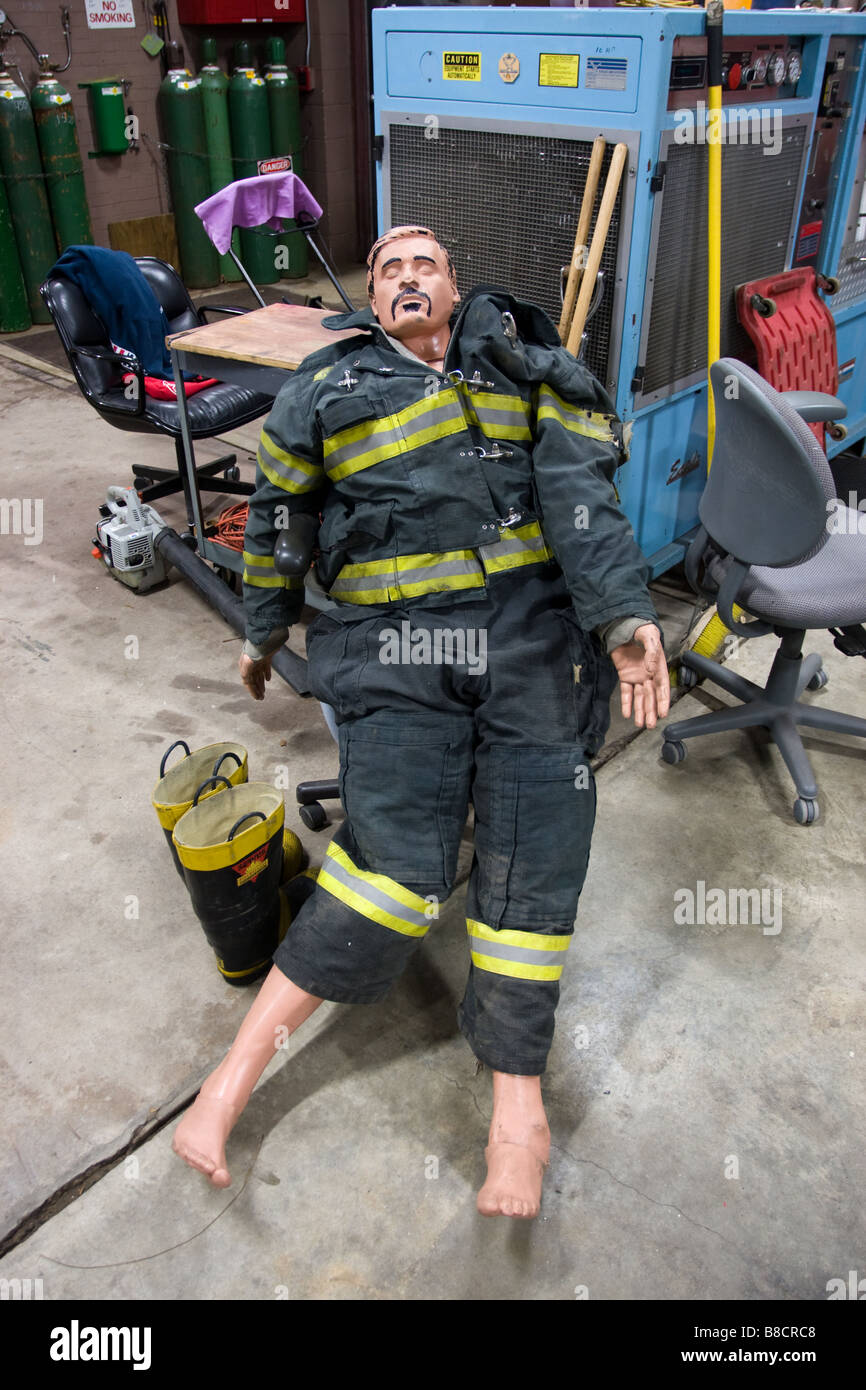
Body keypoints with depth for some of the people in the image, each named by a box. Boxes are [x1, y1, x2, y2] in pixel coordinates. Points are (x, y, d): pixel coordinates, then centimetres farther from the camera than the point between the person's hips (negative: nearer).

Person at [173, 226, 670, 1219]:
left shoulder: (518, 364, 17)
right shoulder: (325, 391, 17)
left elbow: (577, 489, 1)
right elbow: (273, 517, 27)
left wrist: (626, 616, -12)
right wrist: (263, 630, 32)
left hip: (531, 627, 2)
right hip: (394, 644, -1)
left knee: (532, 857, -10)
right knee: (395, 861, -17)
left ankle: (518, 1105, -1)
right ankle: (236, 1073, -6)